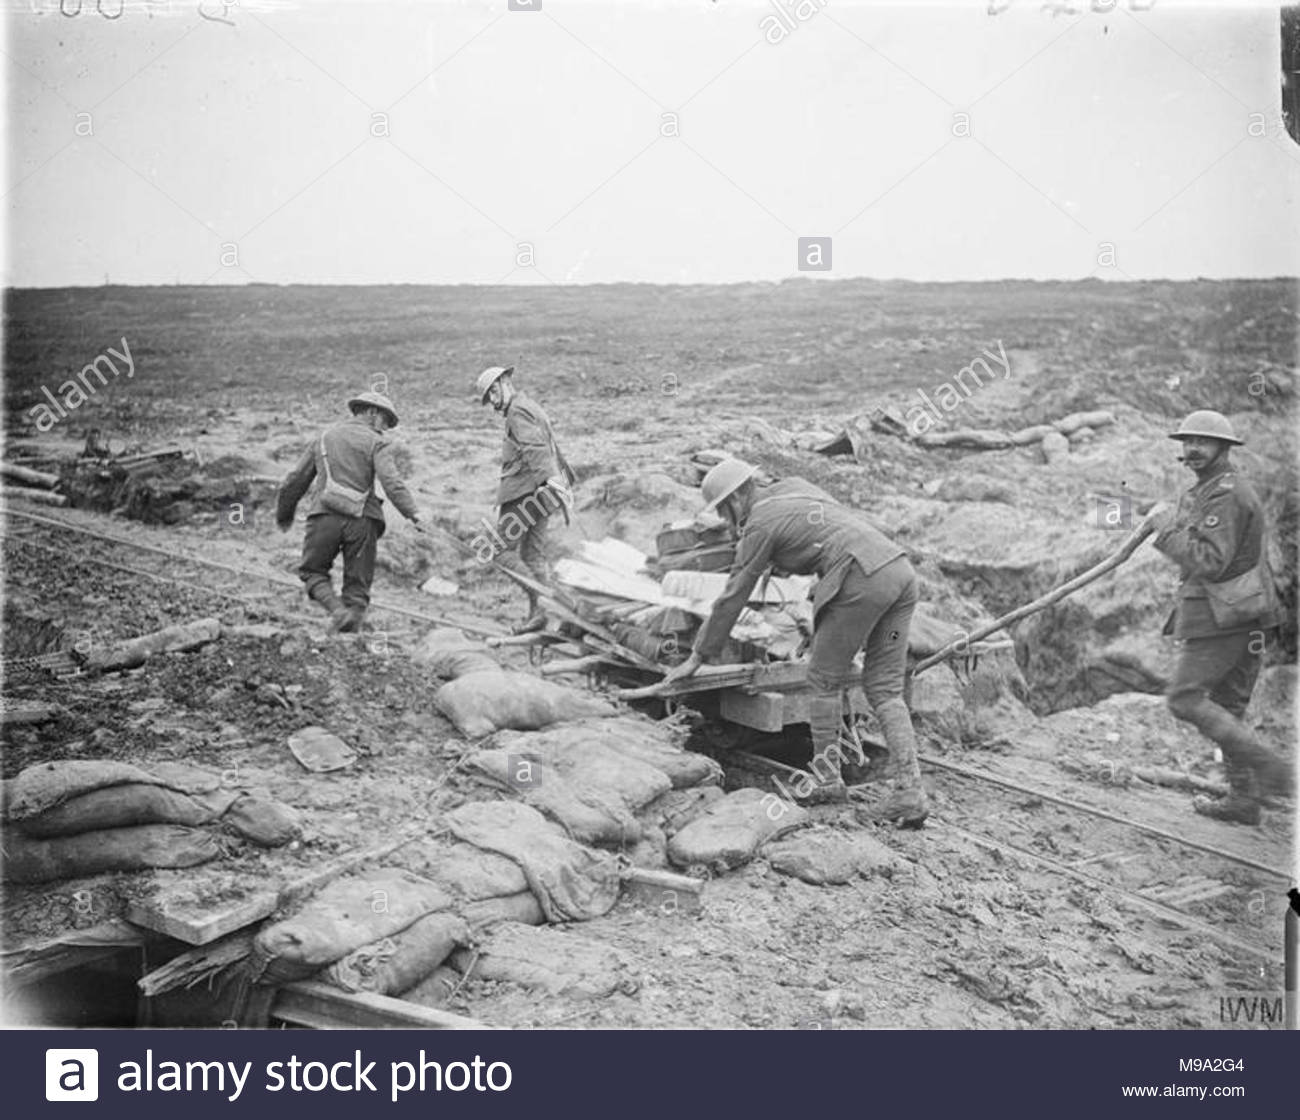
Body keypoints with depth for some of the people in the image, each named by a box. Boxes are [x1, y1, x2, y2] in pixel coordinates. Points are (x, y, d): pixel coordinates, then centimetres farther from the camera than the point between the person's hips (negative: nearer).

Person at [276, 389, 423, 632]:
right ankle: (351, 632, 1)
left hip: (325, 515, 2)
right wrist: (412, 514, -20)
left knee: (313, 571, 15)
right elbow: (391, 481, -14)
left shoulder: (324, 437, 19)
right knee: (358, 582, 9)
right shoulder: (377, 442, 4)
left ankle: (336, 610, -10)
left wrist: (284, 514, 35)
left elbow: (296, 480, 23)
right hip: (362, 520, -2)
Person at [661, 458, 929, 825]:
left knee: (824, 679, 8)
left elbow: (732, 597, 6)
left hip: (863, 581, -8)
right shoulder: (793, 486, 25)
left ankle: (826, 776, 17)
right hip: (900, 569, 9)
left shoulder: (759, 525, 2)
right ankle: (909, 791, -1)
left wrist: (697, 657, 15)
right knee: (885, 690, 7)